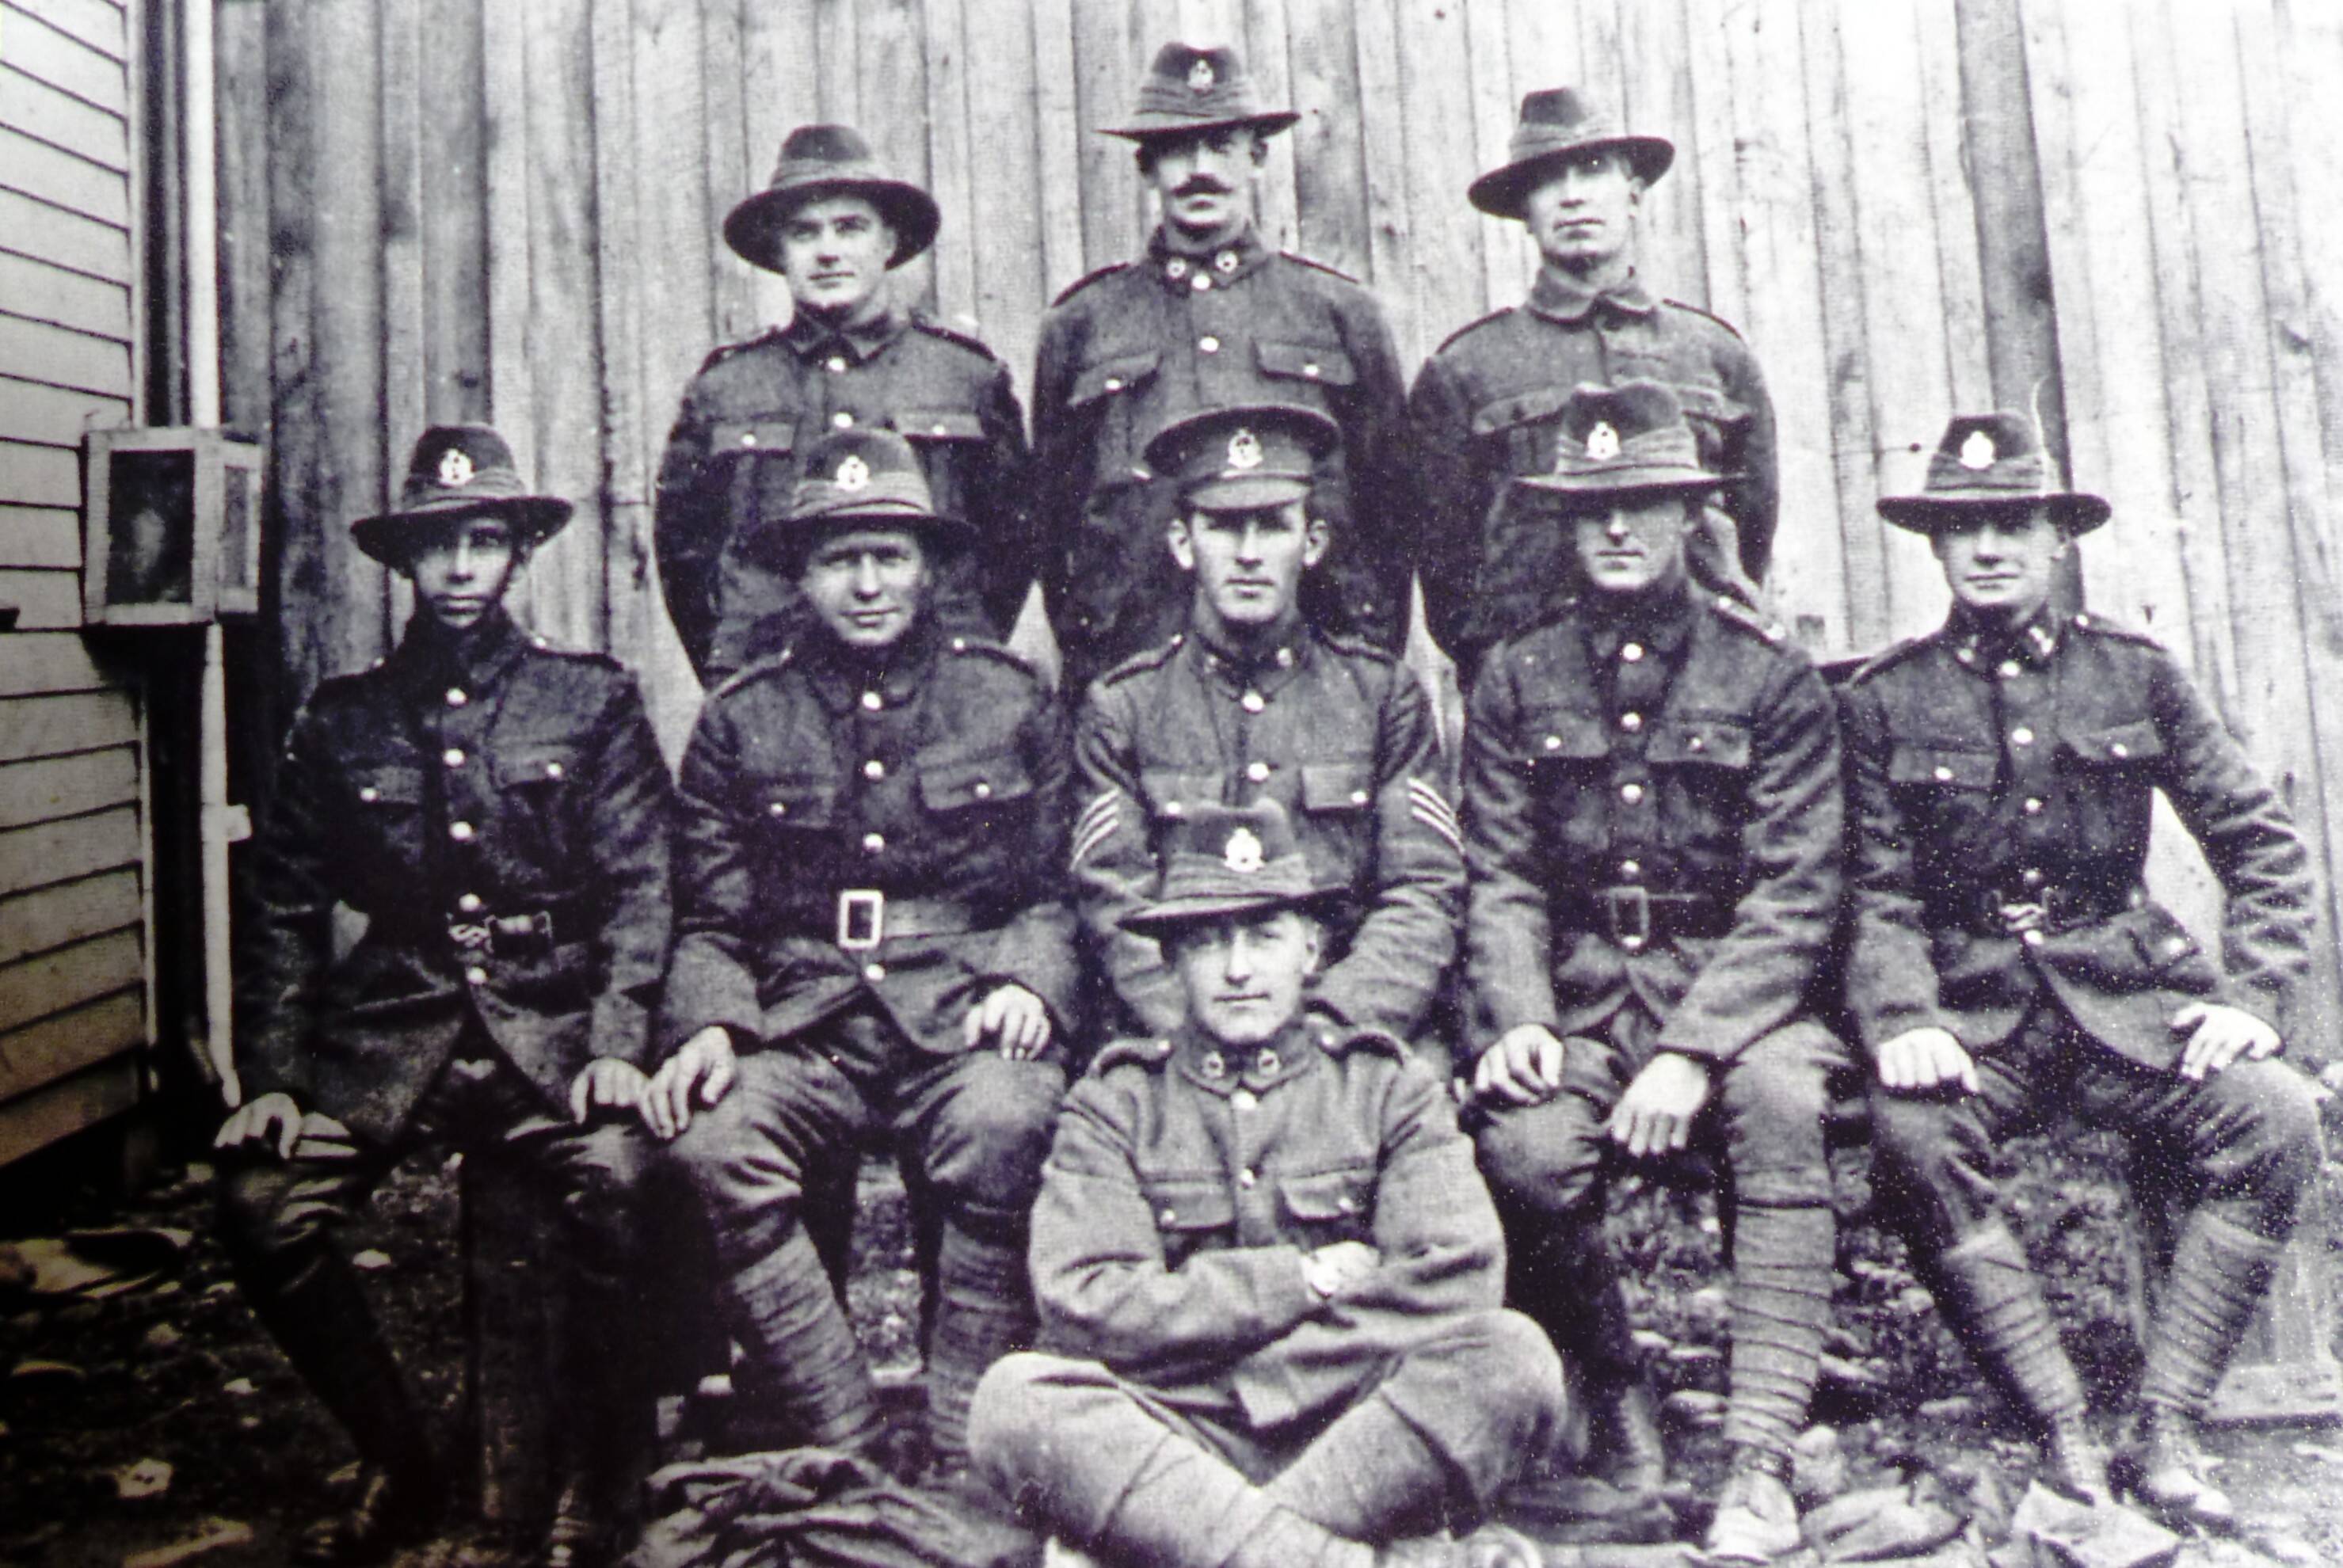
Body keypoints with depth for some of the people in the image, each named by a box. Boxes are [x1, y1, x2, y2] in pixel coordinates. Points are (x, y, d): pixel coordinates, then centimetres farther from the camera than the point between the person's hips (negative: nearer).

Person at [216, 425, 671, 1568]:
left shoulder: (592, 701, 8)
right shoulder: (342, 720, 14)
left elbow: (641, 890, 0)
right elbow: (284, 909, 12)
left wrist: (618, 1044, -13)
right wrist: (269, 1077, 1)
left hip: (550, 1031, -2)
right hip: (386, 1039, 3)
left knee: (616, 1182, -29)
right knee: (260, 1205, -19)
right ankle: (397, 1467, 6)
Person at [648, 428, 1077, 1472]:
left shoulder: (1010, 699, 12)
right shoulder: (740, 720, 14)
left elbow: (1057, 894, 12)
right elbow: (710, 926, 13)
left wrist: (1028, 983, -8)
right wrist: (711, 1028, -7)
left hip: (965, 1020, -1)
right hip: (804, 1026, 2)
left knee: (1001, 1129, -34)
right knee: (712, 1143, -29)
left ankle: (965, 1471, -17)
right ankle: (847, 1458, -16)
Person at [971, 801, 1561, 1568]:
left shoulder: (1389, 1088, 11)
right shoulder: (1113, 1105, 10)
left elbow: (1459, 1283, -6)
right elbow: (1086, 1306, -6)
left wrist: (1196, 1327, -8)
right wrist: (1312, 1280, -6)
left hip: (1358, 1434, 1)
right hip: (1176, 1441, 0)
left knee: (1513, 1355, -25)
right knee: (1016, 1397, -28)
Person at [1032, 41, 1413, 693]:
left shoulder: (1341, 312, 10)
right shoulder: (1077, 324, 10)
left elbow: (1392, 502, 10)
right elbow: (1052, 512, 12)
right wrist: (1085, 671, 7)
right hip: (1133, 671, 0)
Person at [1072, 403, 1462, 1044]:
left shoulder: (1383, 693, 9)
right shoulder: (1120, 708, 8)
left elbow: (1426, 896, 3)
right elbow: (1118, 910, 0)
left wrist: (1330, 1027, -13)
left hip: (1355, 1026, 1)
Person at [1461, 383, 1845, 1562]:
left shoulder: (1769, 678, 3)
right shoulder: (1515, 680, 9)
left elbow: (1794, 897, -5)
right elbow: (1499, 881, 3)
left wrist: (1693, 1047, -19)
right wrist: (1516, 1017, -17)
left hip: (1730, 998, -1)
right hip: (1577, 1006, 1)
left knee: (1781, 1094, -33)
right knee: (1527, 1146, -28)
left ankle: (1760, 1463, -24)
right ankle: (1613, 1388, 4)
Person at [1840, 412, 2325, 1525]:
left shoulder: (2134, 673, 7)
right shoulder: (1885, 700, 4)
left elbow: (2264, 845, 9)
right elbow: (1877, 893, -2)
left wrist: (2253, 993, -5)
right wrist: (1902, 1019, -19)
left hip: (2126, 999, 2)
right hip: (1972, 1007, -1)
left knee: (2278, 1116, -24)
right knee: (1911, 1134, -31)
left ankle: (2166, 1434, -13)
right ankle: (2063, 1433, -16)